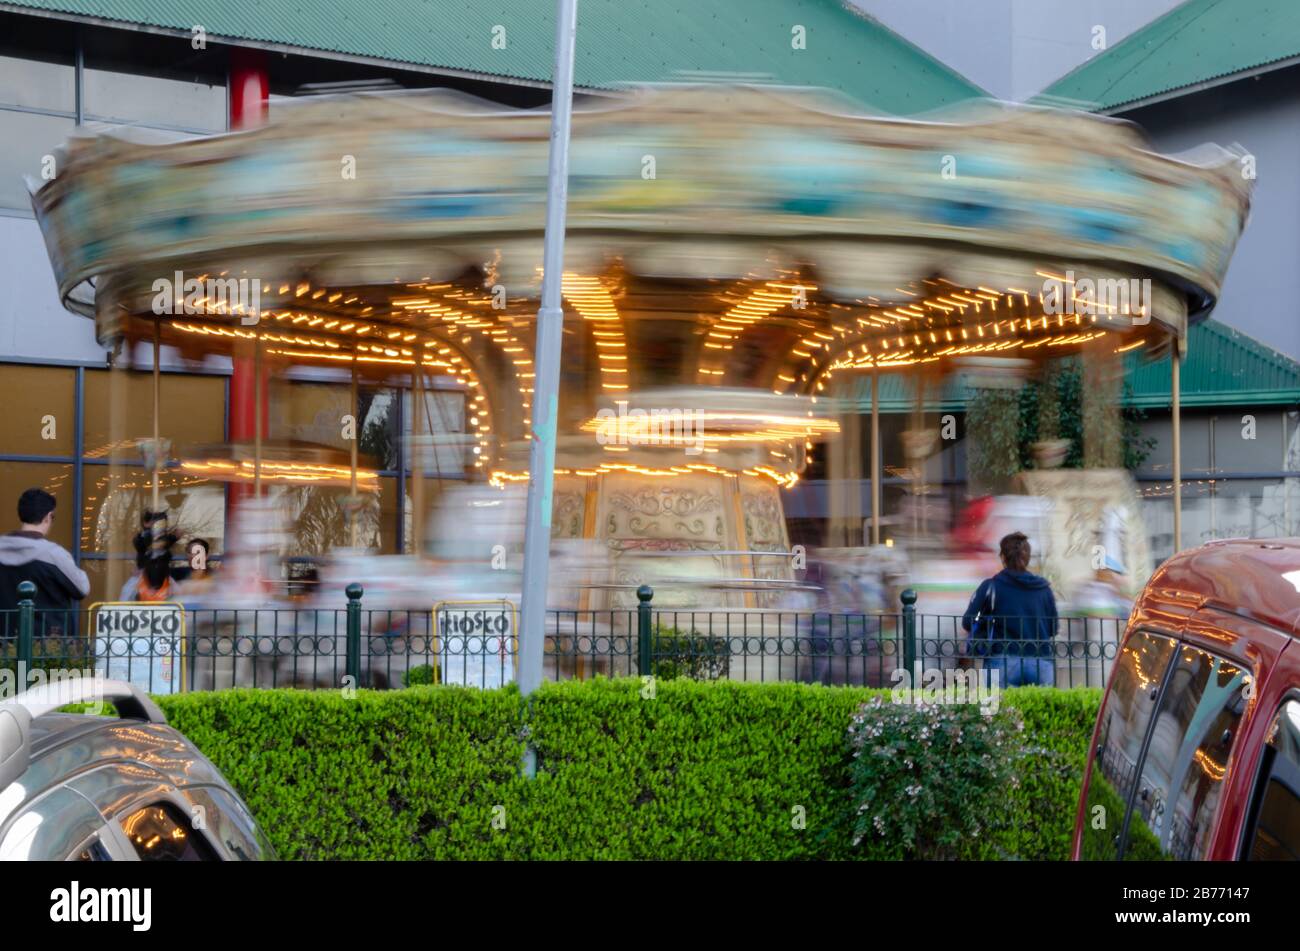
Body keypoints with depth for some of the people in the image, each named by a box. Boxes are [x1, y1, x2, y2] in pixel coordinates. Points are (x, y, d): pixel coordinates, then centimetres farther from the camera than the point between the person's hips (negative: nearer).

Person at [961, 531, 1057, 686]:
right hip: (1042, 663, 2)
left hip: (1004, 663, -2)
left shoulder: (991, 586, -2)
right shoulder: (1044, 588, 6)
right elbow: (1053, 629, 13)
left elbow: (968, 622, 0)